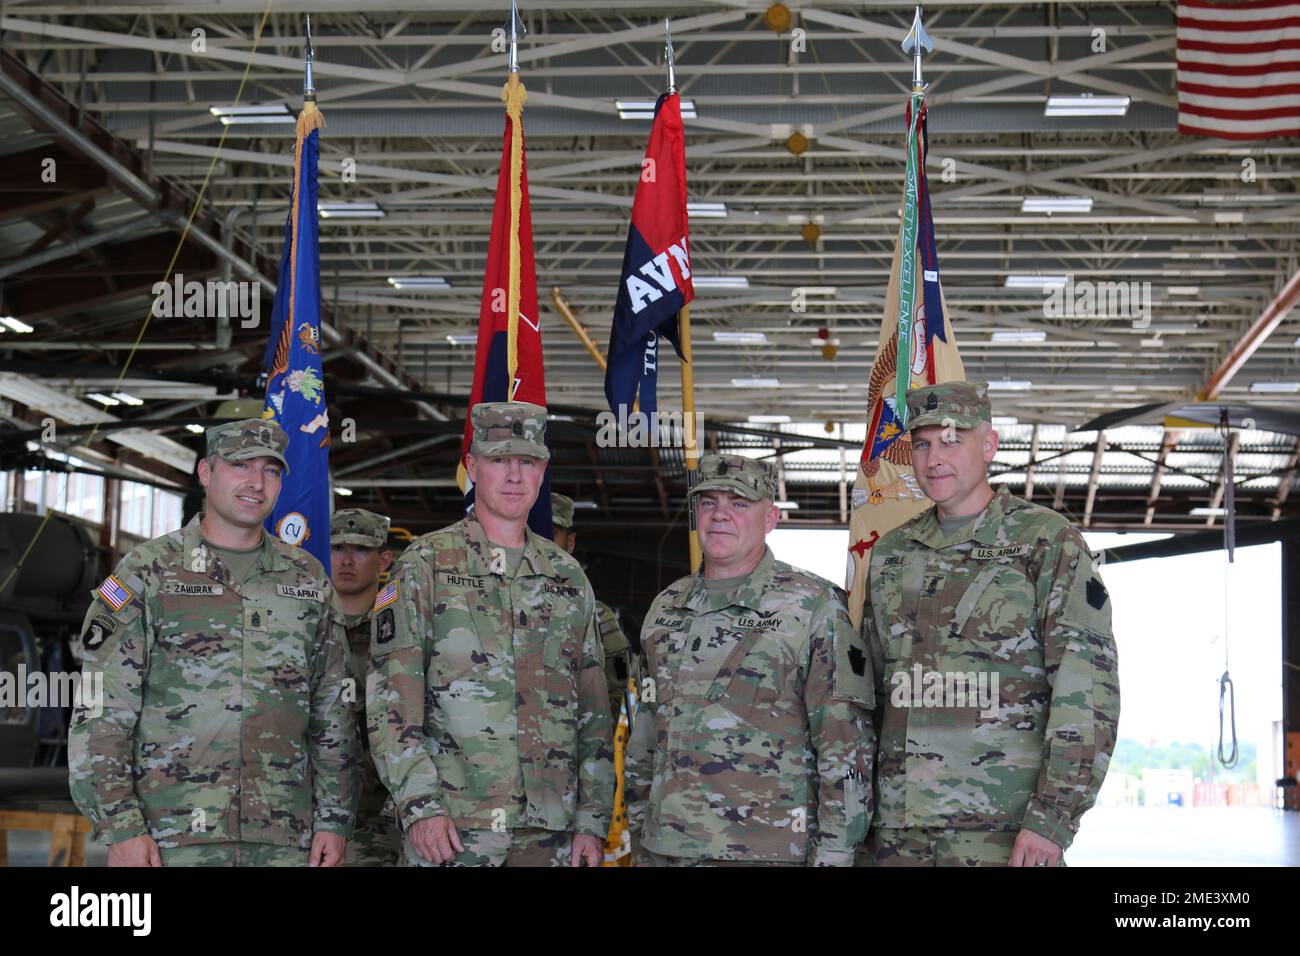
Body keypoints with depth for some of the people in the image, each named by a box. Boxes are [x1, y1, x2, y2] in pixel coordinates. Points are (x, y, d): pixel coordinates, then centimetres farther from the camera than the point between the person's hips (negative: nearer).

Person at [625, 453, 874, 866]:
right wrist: (639, 838, 17)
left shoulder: (814, 606, -4)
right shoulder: (666, 608, 14)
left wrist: (834, 852, -12)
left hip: (764, 850, -5)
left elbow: (846, 746, -7)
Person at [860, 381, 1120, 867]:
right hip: (898, 829, 5)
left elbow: (1088, 690, -8)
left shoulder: (1048, 543, -2)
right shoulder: (891, 554, 15)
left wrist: (1052, 818, -15)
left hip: (1002, 828, -5)